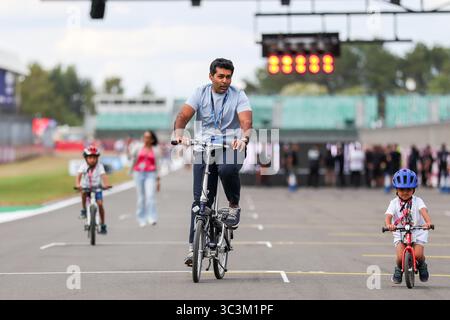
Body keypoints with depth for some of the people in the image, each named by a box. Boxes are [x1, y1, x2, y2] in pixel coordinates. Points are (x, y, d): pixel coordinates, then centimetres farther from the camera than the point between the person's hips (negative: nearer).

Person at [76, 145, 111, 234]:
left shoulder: (99, 166, -16)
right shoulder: (83, 166, -15)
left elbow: (103, 175, -30)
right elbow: (79, 175, -29)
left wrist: (106, 184, -50)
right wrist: (77, 184, -49)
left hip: (97, 188, 0)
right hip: (86, 187, 0)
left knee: (100, 204, -12)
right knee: (83, 193, -34)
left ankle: (103, 225, 3)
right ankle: (84, 210, -10)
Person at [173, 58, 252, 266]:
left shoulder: (238, 96, -1)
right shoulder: (200, 94, 3)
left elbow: (246, 121, -16)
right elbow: (183, 116, -8)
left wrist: (243, 138, -38)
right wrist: (179, 134, -30)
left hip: (231, 147, -1)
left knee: (227, 169, -36)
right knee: (200, 200, -7)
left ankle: (234, 206, -8)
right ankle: (194, 247, -3)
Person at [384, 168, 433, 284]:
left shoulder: (417, 201, -5)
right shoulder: (394, 203, -2)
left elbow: (424, 211, -23)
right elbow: (388, 216, -17)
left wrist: (428, 222, -45)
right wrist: (388, 225, -41)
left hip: (418, 232, -1)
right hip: (400, 233, 1)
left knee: (418, 255, -20)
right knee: (400, 257, -18)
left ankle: (422, 266, 16)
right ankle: (398, 269, 16)